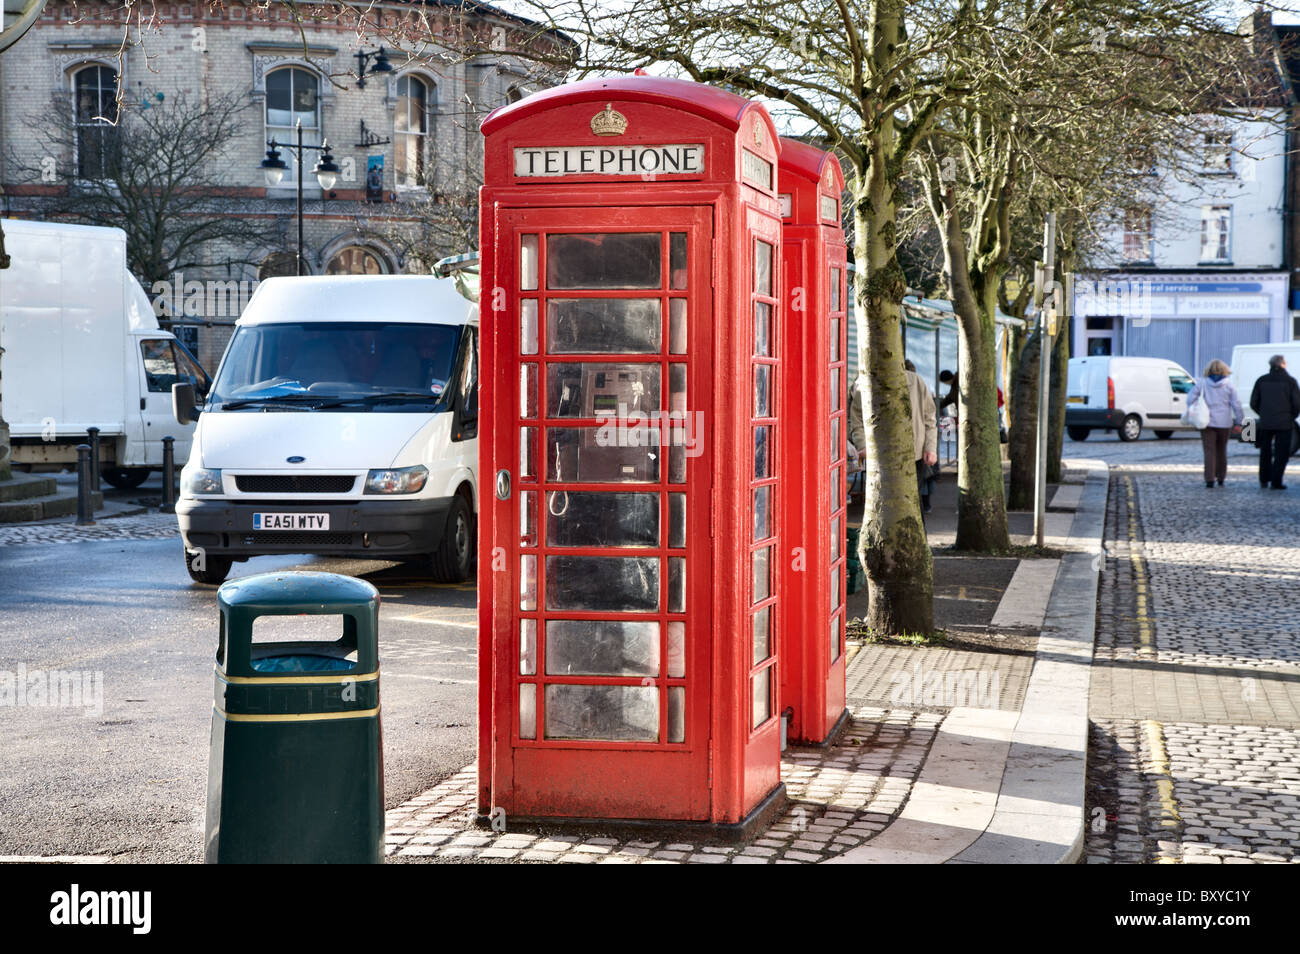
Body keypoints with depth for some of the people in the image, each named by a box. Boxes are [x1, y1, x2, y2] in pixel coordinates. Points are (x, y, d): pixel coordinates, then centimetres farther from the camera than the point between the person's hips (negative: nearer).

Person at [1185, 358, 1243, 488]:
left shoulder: (1202, 383, -2)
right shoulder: (1228, 385, -1)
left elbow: (1190, 399, -3)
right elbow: (1236, 404, -1)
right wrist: (1238, 421, 5)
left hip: (1207, 422, -1)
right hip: (1224, 423, 1)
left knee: (1209, 451, -2)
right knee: (1221, 450, 16)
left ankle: (1210, 479, -13)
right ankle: (1221, 477, 23)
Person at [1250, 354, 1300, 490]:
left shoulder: (1261, 381, 2)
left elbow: (1253, 403, 4)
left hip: (1265, 423, 3)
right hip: (1284, 423, -3)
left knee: (1265, 453, 17)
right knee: (1281, 454, 3)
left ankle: (1264, 480, 22)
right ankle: (1276, 482, -3)